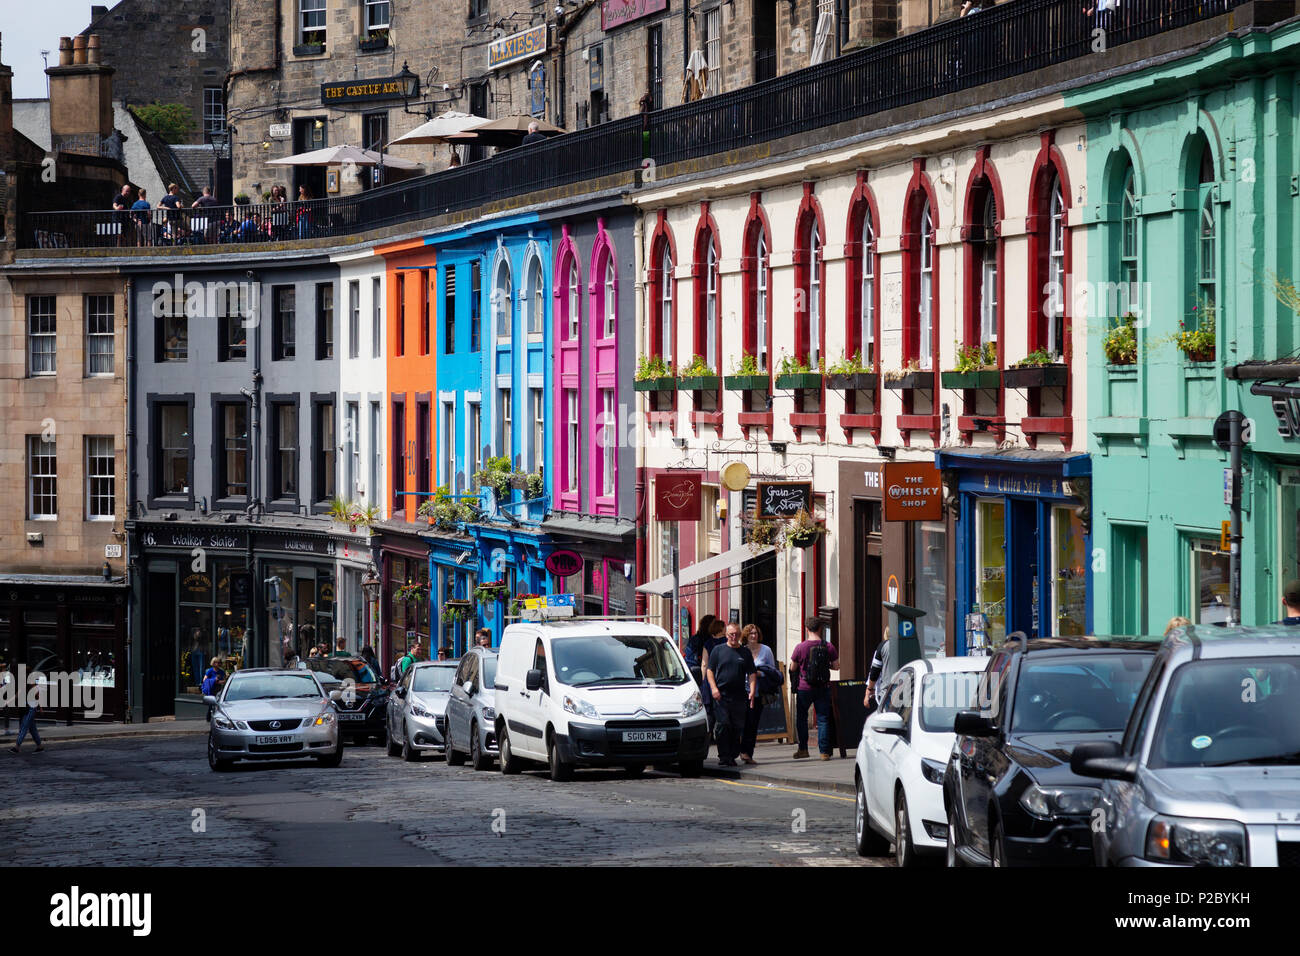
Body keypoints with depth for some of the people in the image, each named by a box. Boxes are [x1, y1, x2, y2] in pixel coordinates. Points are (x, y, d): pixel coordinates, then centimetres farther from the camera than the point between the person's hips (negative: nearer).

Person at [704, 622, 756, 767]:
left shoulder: (745, 652, 12)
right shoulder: (718, 650, 7)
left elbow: (752, 674, 12)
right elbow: (709, 670, 5)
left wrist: (752, 691, -2)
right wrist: (714, 688, -8)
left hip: (739, 696, 2)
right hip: (721, 694, -2)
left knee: (737, 727, 2)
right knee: (723, 725, -9)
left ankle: (732, 756, 10)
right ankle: (723, 757, -7)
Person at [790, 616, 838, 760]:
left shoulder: (800, 647, -10)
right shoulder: (829, 646, -5)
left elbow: (793, 668, -2)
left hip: (804, 688, -1)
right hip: (823, 688, 1)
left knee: (801, 718, 15)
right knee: (823, 719, 5)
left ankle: (803, 749, 14)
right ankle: (824, 751, 1)